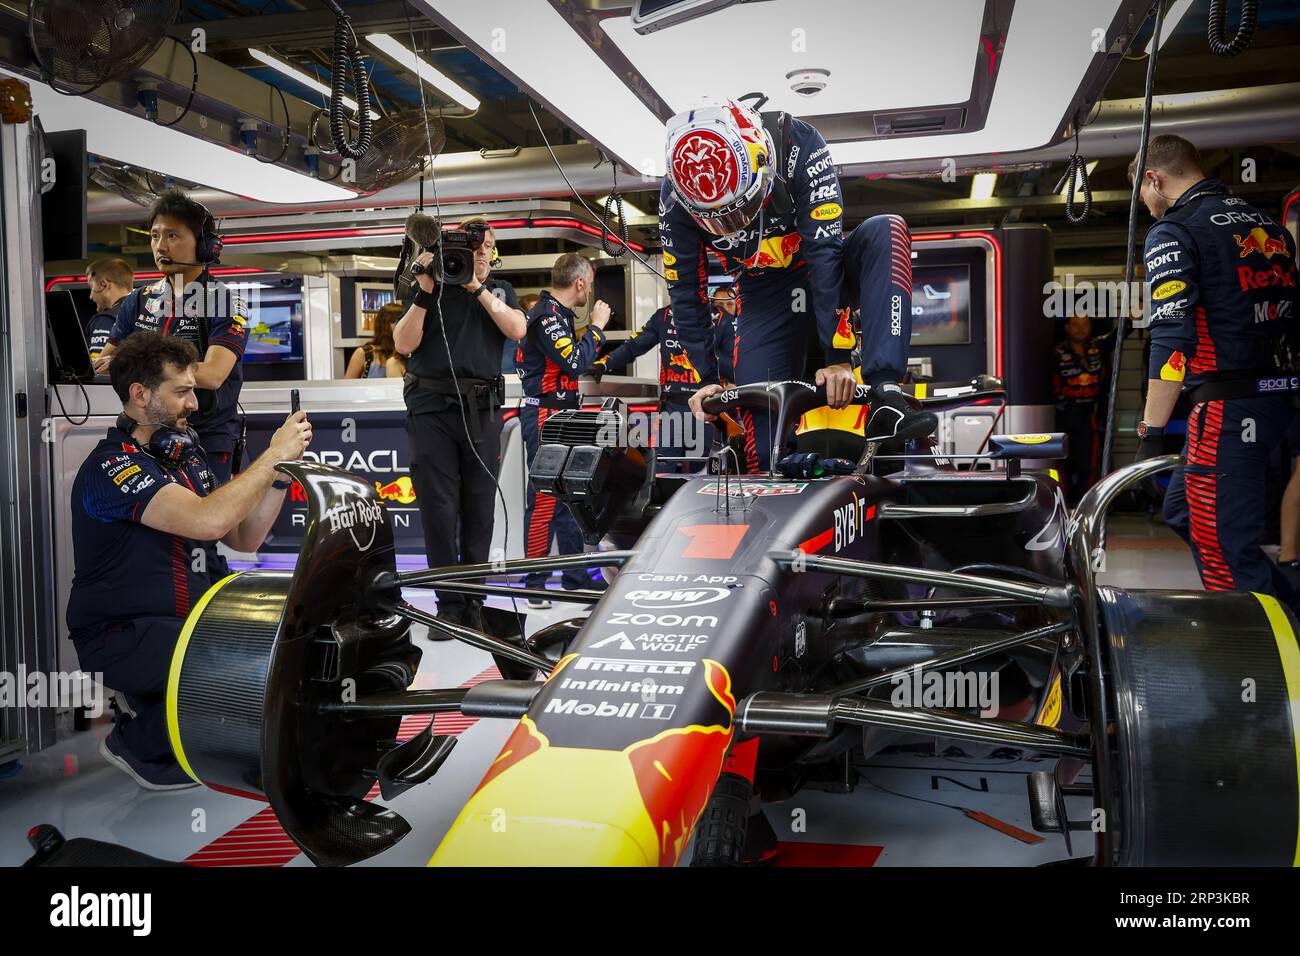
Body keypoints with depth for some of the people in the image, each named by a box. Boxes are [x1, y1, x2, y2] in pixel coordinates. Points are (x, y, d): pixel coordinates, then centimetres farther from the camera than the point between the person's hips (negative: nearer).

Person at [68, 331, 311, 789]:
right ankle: (136, 743, -3)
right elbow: (208, 520, -33)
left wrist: (281, 471, -5)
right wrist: (273, 455, -23)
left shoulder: (186, 450, 10)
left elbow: (243, 538, 8)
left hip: (193, 617, 9)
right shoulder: (112, 467, -17)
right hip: (124, 633, -8)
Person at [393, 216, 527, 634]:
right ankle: (449, 606, 5)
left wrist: (478, 289, -8)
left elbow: (516, 330, -3)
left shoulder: (501, 290, 17)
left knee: (479, 510, 3)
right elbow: (404, 345, -2)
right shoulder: (433, 289, 9)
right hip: (432, 407, -2)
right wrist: (424, 292, -10)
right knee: (438, 509, -3)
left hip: (482, 410, 2)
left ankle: (474, 603, 12)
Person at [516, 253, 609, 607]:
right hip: (544, 417, -11)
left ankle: (576, 577, 22)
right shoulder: (547, 315, -14)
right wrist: (597, 327, -11)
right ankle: (535, 585, -1)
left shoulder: (557, 313, 17)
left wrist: (593, 333, 11)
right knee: (545, 499, -8)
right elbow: (575, 363, -20)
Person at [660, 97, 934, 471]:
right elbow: (685, 293, -11)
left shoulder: (798, 145, -29)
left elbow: (825, 251, -33)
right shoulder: (676, 196, -21)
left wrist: (837, 356, -37)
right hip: (764, 293, 1)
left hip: (822, 270, -1)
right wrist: (706, 379, -14)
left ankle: (886, 397, -43)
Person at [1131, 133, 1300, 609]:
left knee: (1226, 551, -1)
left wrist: (1150, 433, -16)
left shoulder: (1172, 233, -8)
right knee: (1181, 511, 20)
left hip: (1226, 408, -9)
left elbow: (1172, 341, -17)